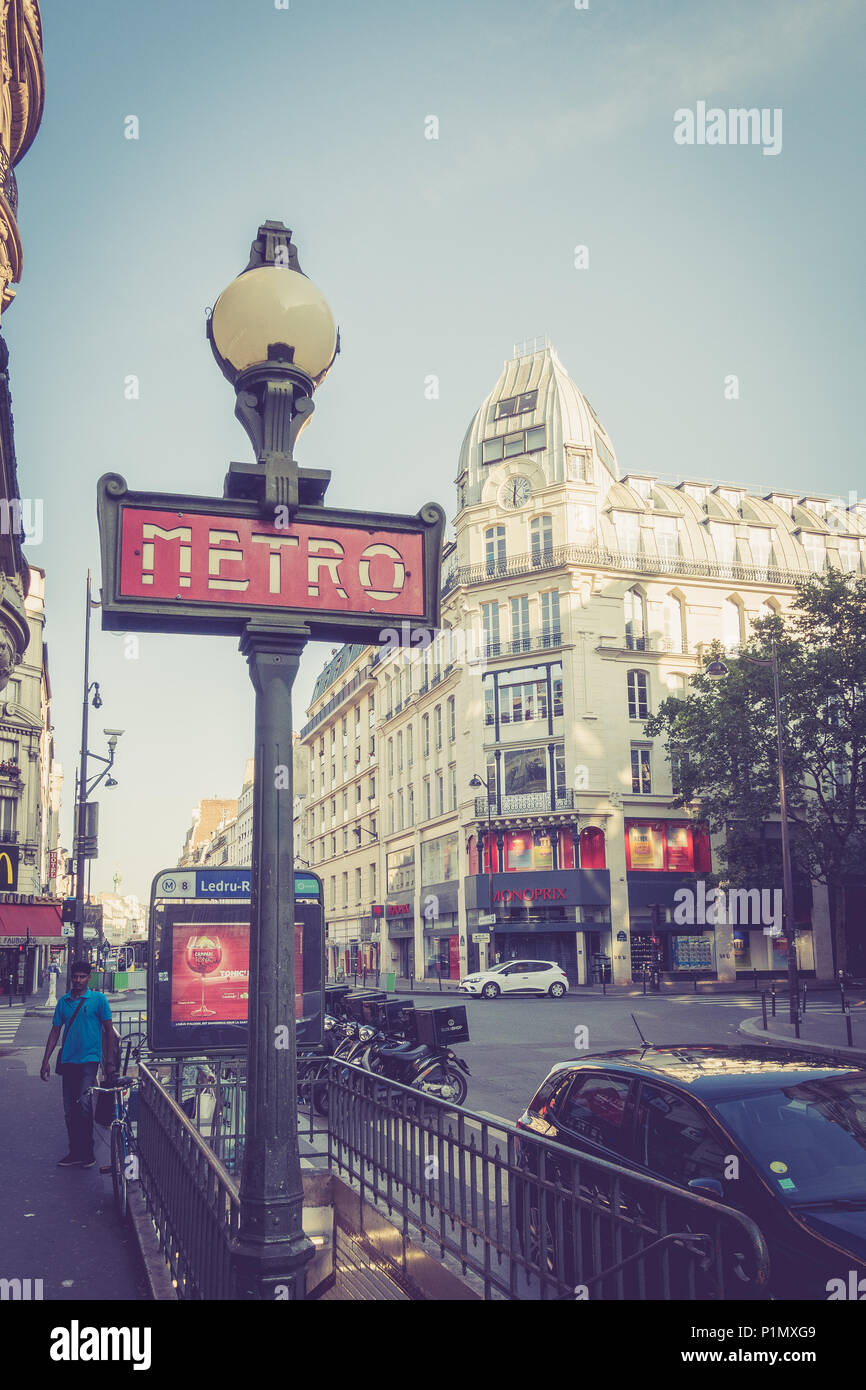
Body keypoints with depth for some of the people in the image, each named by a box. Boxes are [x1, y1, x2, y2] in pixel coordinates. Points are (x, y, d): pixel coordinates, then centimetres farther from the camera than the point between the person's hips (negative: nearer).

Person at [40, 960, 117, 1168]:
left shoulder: (98, 999, -1)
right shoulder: (63, 1001, 10)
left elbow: (108, 1030, 1)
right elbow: (55, 1031, 15)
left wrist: (110, 1062, -3)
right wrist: (46, 1061, 9)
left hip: (89, 1059, -5)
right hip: (68, 1060, 5)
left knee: (84, 1103, -15)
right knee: (69, 1109, 7)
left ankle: (88, 1152, -4)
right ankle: (75, 1152, 18)